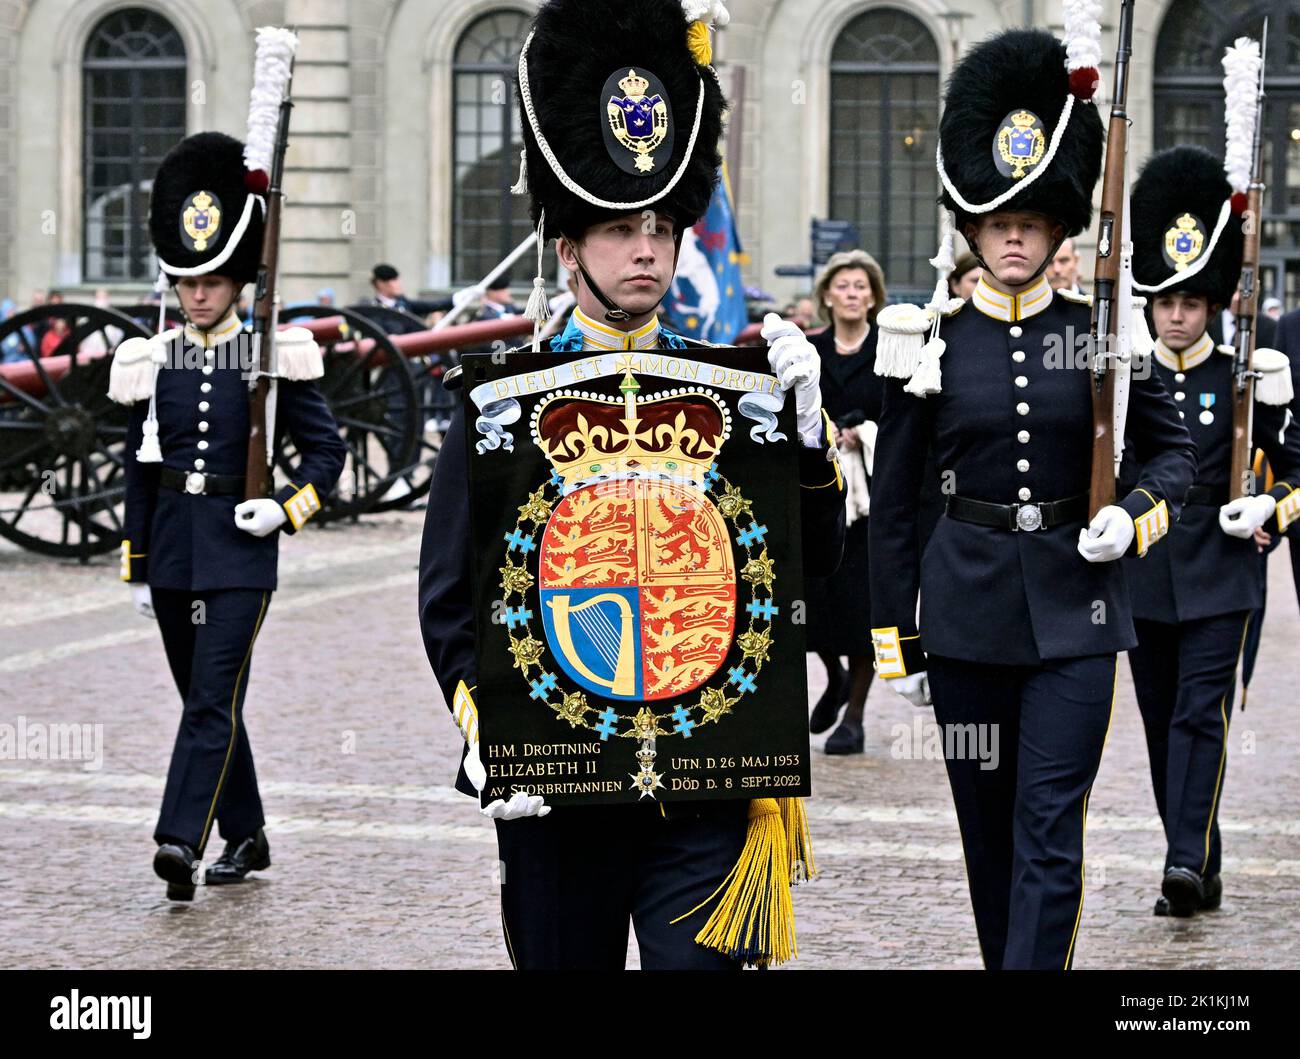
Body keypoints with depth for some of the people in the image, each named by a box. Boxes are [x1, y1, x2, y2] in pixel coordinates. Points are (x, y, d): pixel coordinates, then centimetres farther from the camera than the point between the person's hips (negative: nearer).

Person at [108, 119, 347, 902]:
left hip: (239, 551, -4)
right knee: (207, 700, 12)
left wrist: (287, 509, -13)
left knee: (214, 700, -13)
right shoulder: (153, 362, 7)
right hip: (172, 549, 4)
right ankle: (246, 837, 24)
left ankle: (182, 841, -21)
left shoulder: (275, 358, -3)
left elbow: (327, 449, 3)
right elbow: (138, 470, 12)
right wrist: (137, 568, 12)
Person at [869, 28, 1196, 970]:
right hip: (967, 606, 1)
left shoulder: (1104, 334, 1)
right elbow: (894, 499, 5)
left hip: (1073, 609, -1)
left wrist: (1135, 517, -10)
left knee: (1049, 831, -8)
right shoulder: (931, 341, 1)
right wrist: (895, 637, 4)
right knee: (988, 827, 11)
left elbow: (1173, 448, 12)